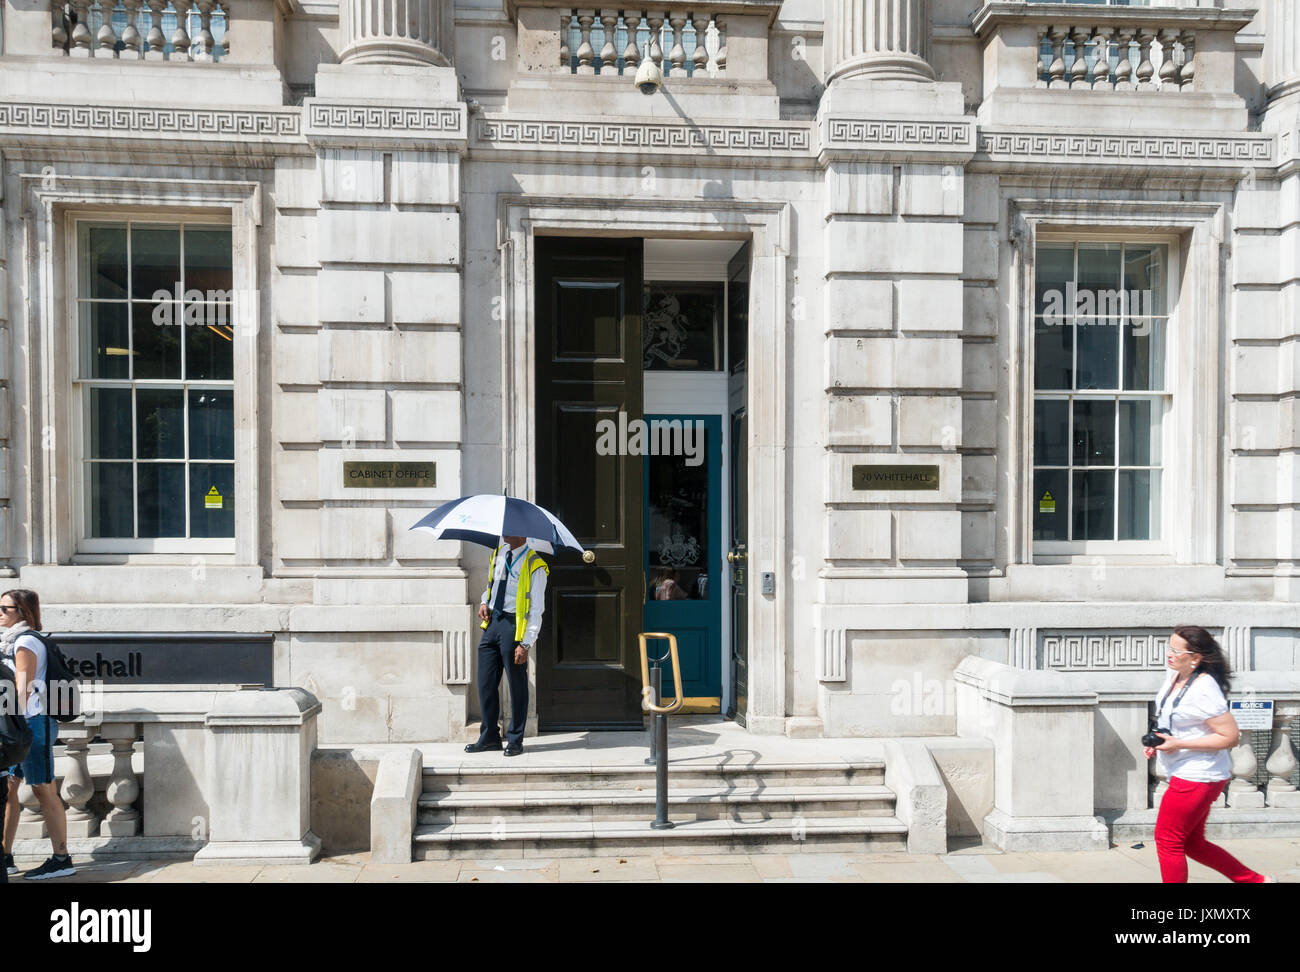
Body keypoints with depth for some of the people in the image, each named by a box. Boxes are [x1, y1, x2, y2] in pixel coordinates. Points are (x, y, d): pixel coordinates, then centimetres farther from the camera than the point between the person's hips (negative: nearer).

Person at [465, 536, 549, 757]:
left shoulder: (534, 565, -10)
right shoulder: (497, 554, 10)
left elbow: (536, 609, -12)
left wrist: (526, 644, -17)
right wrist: (484, 602, 5)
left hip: (514, 625, -6)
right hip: (492, 621, 7)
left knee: (517, 685, 3)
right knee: (486, 682, 10)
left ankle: (515, 740, 17)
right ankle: (489, 737, 23)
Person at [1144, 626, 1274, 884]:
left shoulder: (1203, 691, -24)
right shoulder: (1175, 676, 4)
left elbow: (1230, 737, -23)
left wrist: (1178, 744, -24)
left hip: (1196, 779, -9)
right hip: (1188, 775, 9)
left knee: (1168, 842, 2)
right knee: (1193, 844, 19)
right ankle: (1256, 880, 32)